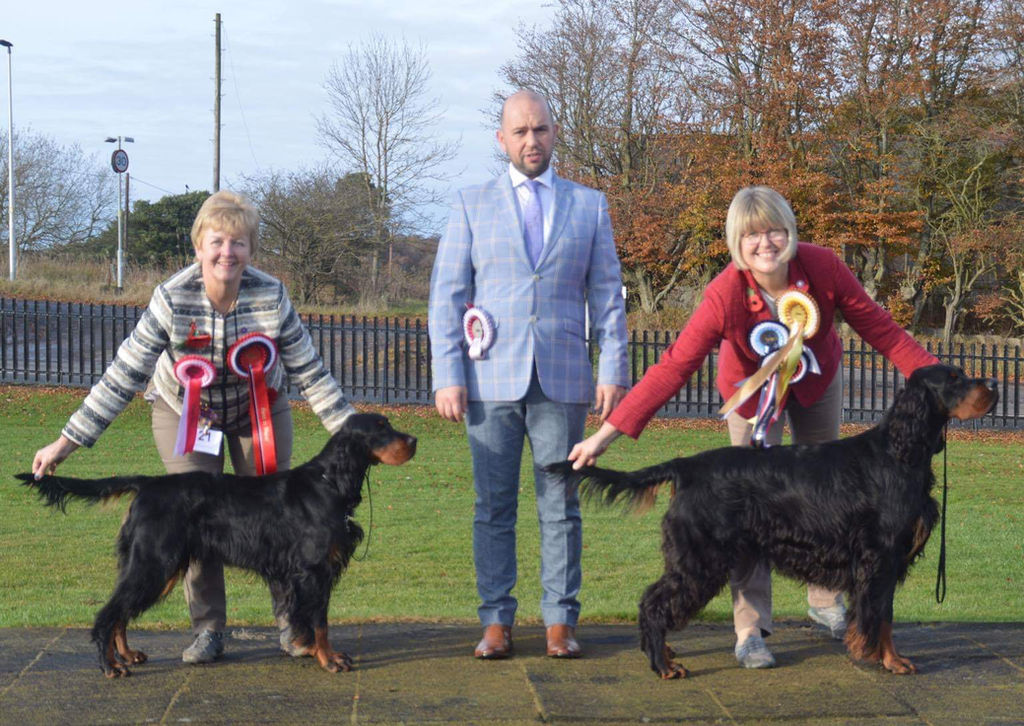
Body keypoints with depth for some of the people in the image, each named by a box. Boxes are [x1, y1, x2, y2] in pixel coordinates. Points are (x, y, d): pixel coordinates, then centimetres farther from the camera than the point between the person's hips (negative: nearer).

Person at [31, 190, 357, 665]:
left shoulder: (271, 297, -23)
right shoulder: (173, 299, -26)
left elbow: (310, 374, -14)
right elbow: (124, 376, -23)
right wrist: (67, 442, -25)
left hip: (258, 413, 1)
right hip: (185, 413, -1)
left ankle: (292, 623, 10)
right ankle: (208, 630, 4)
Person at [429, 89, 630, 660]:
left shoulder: (589, 205, 11)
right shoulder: (472, 205, 9)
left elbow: (608, 294, 10)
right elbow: (447, 295, 5)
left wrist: (613, 370, 0)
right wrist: (448, 376, -4)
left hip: (562, 379, 0)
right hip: (492, 378, 0)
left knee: (561, 505, 2)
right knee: (494, 505, 1)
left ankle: (560, 622, 8)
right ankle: (497, 622, 6)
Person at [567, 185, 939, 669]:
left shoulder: (822, 268, -30)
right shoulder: (726, 295, -37)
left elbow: (877, 327, -18)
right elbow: (674, 367, -38)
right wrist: (606, 434, -42)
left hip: (818, 381, 3)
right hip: (754, 388, -3)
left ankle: (826, 600, 28)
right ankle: (750, 629, -7)